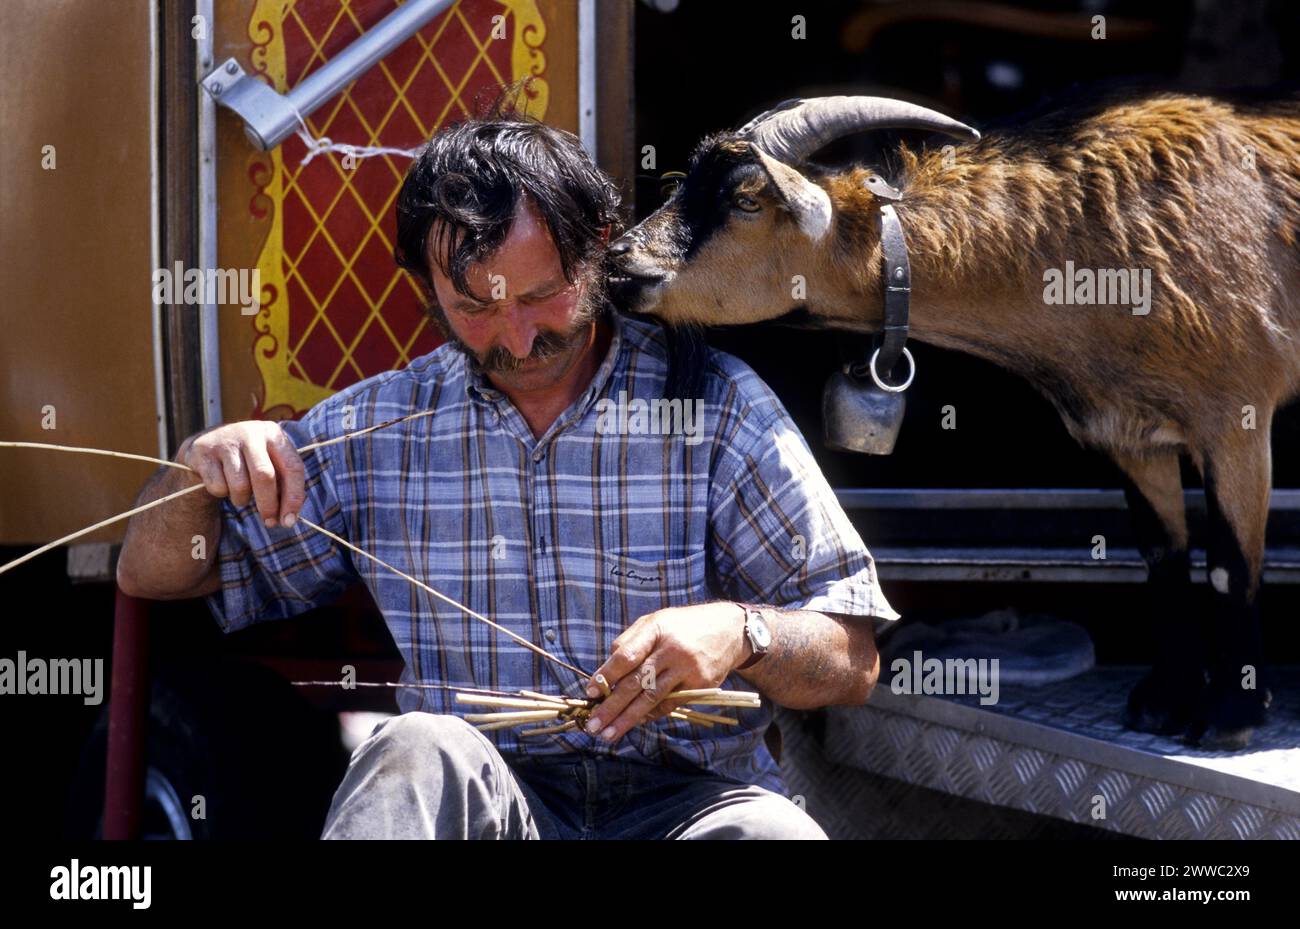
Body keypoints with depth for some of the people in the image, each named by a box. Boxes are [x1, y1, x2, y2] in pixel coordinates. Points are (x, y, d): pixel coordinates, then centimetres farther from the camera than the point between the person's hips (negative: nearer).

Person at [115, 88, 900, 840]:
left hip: (686, 794, -1)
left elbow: (855, 659, 3)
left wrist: (740, 632, -20)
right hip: (470, 802, 1)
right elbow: (153, 574, 15)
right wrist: (204, 461, -7)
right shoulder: (376, 426, 10)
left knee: (768, 832, -36)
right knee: (423, 751, -34)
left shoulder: (717, 407, 3)